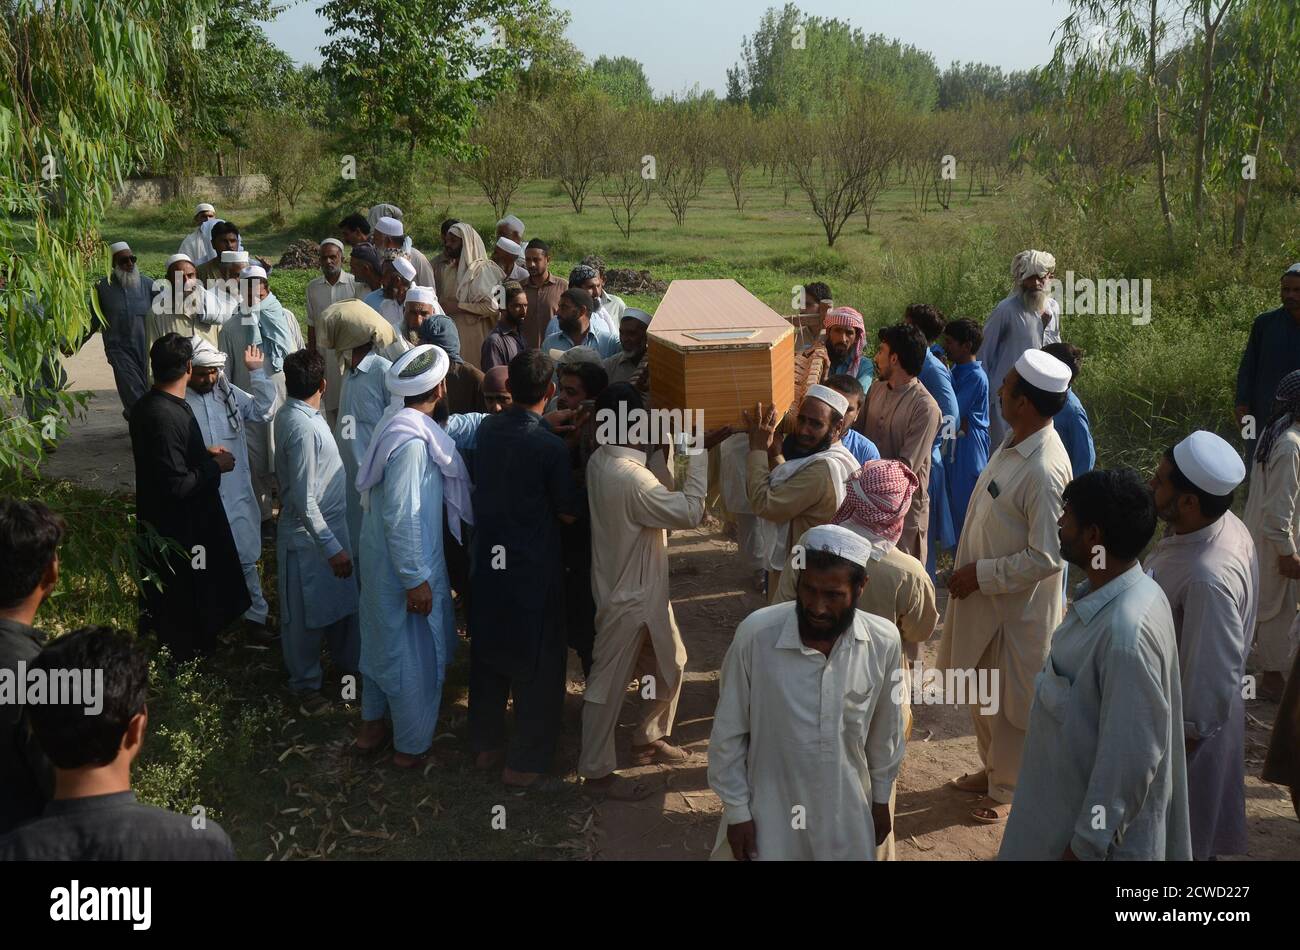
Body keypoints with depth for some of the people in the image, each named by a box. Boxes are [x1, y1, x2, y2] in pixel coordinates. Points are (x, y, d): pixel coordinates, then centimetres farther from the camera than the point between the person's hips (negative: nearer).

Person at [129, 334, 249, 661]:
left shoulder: (149, 404, 1)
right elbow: (177, 485, -30)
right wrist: (215, 466, -17)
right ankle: (185, 660, 24)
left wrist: (203, 453, 8)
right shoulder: (166, 417, -30)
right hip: (179, 531, -9)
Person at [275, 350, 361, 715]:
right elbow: (304, 500, -27)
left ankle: (348, 663, 41)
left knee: (342, 600, 23)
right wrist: (332, 547, -25)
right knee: (306, 615, 8)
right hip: (309, 537, -10)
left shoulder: (292, 413, 2)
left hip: (331, 527, 10)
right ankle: (305, 685, 25)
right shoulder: (303, 428, -27)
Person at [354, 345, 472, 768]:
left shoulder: (399, 422, 3)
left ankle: (371, 726, 40)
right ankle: (412, 746, 23)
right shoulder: (412, 441, -26)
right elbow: (401, 517, -27)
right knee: (415, 654, 7)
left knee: (383, 642, 23)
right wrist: (415, 580, -22)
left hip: (380, 559, 9)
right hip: (405, 566, -9)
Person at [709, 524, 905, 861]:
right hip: (770, 811, -2)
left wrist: (881, 799, 11)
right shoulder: (755, 634, -22)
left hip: (847, 811, 2)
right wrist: (736, 811, -6)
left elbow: (885, 732, 2)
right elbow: (729, 733, -10)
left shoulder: (884, 642, -15)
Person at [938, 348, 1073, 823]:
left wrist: (981, 574, -20)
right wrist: (969, 572, 13)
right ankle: (992, 769, 45)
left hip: (1019, 605, -9)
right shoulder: (1014, 443, -1)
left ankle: (1008, 789, 31)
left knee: (1012, 702, 12)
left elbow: (1047, 557, -28)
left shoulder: (1045, 471, -30)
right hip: (984, 594, 9)